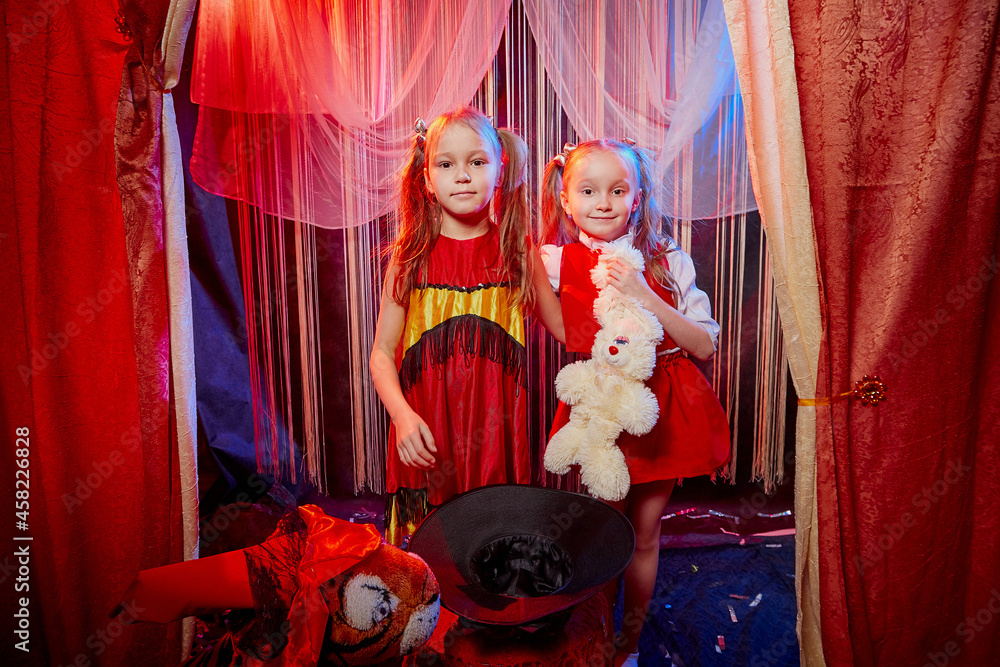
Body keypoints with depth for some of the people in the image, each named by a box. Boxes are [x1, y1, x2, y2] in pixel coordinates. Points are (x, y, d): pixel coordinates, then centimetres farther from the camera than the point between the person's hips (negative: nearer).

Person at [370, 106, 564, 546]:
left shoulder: (518, 252, 2)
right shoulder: (411, 258, 0)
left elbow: (564, 327, 10)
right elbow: (383, 353, 1)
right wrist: (402, 415, -13)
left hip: (496, 430, 1)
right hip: (426, 436, 0)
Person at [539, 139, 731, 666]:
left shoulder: (668, 262, -4)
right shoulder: (557, 262, -4)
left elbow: (704, 345, -7)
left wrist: (644, 297, -19)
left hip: (662, 408, 1)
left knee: (645, 533, 14)